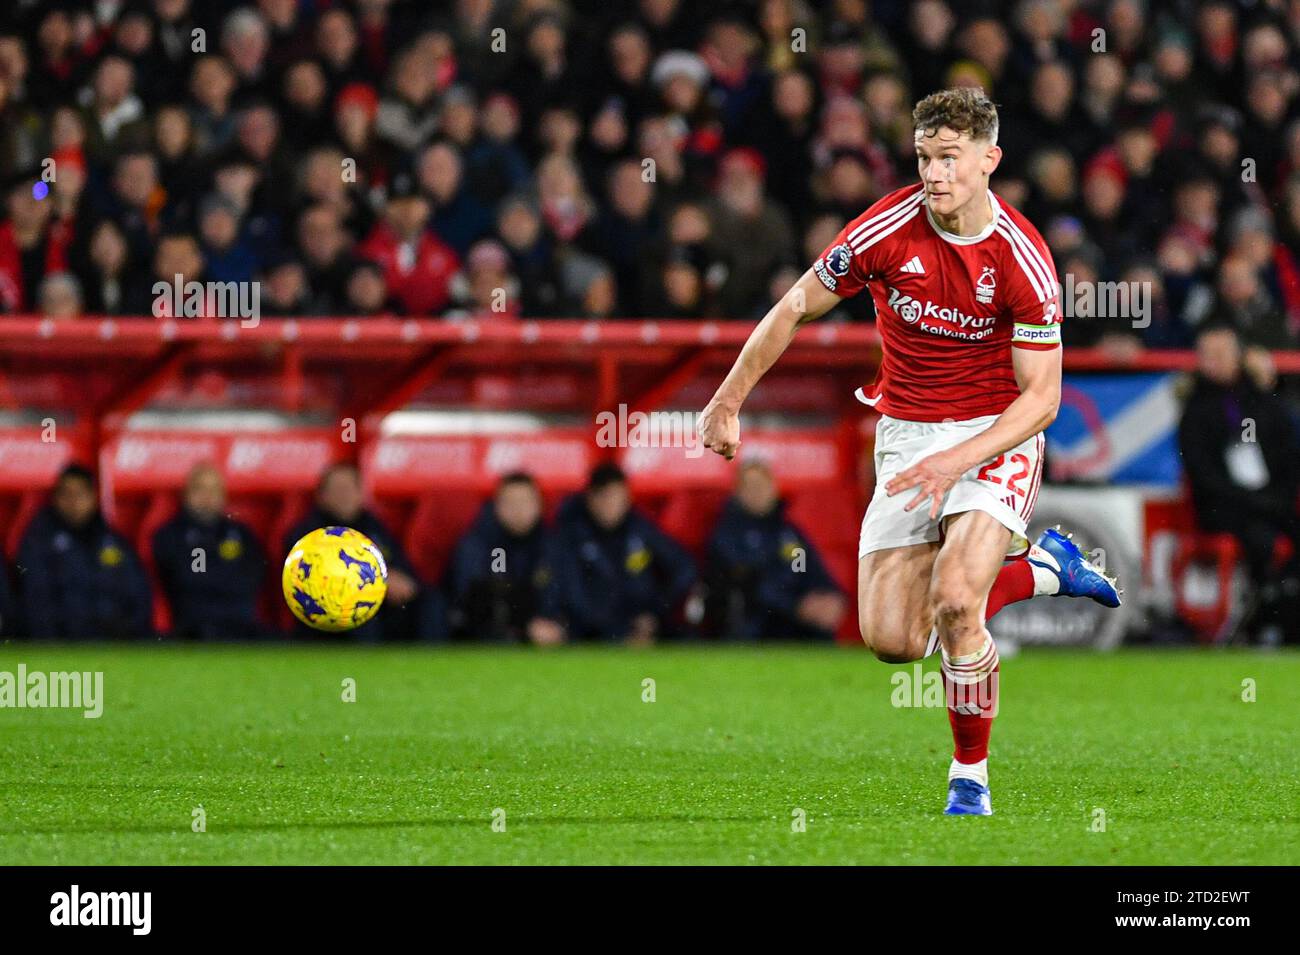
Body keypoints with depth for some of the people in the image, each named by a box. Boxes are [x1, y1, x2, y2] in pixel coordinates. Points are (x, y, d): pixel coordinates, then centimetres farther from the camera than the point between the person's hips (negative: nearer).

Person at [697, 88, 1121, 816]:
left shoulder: (1022, 258, -17)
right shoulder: (887, 229, -12)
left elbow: (1041, 397, -13)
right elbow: (796, 308, 2)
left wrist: (956, 461, -25)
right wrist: (728, 403, 4)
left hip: (996, 433, -3)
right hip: (906, 433, 3)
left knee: (954, 602, -26)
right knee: (892, 639, -5)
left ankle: (970, 778, -5)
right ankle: (1042, 567, 21)